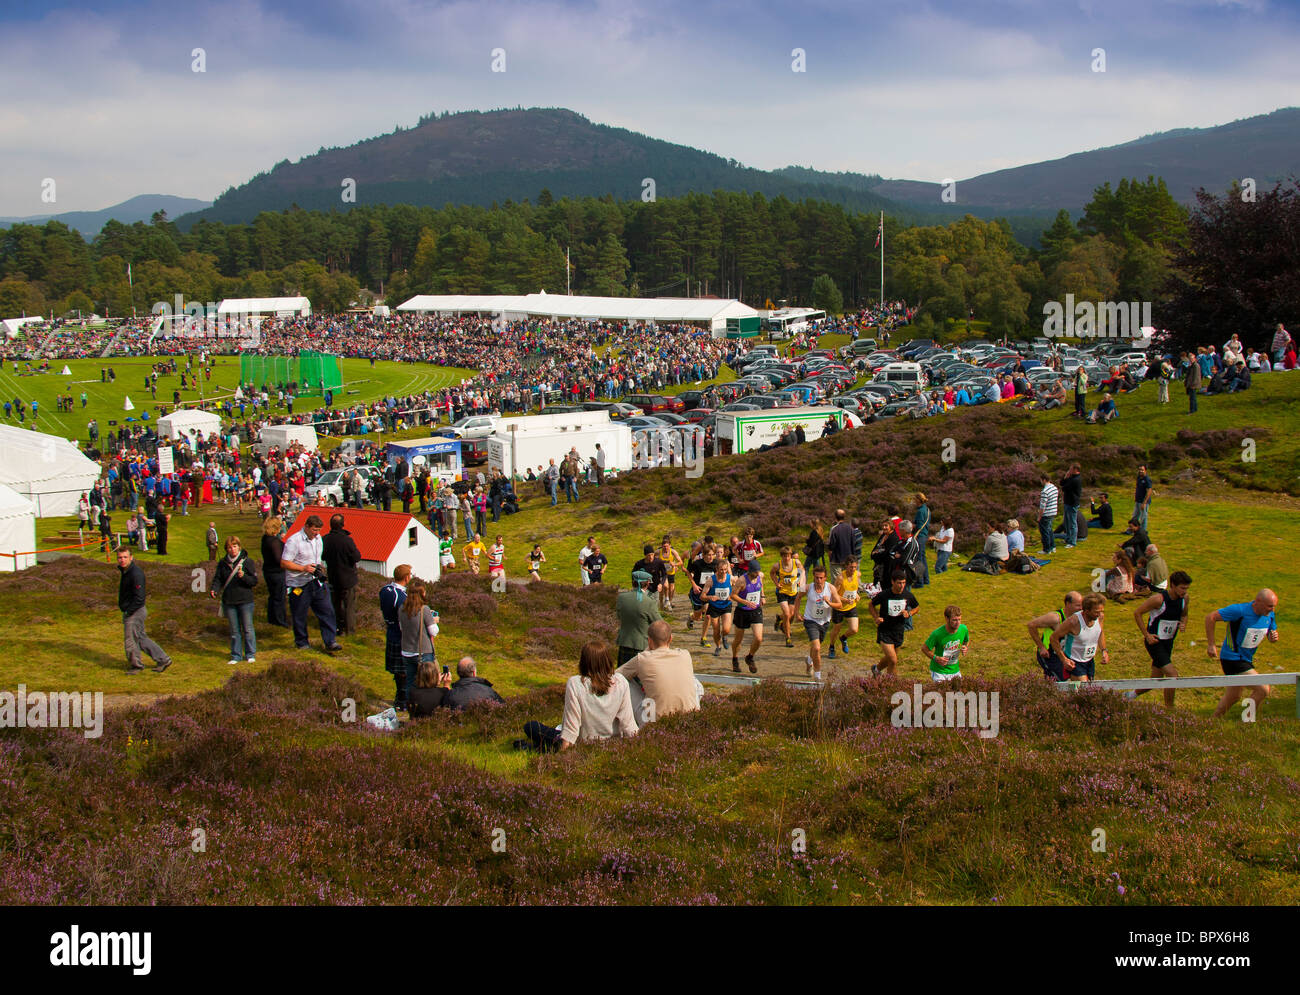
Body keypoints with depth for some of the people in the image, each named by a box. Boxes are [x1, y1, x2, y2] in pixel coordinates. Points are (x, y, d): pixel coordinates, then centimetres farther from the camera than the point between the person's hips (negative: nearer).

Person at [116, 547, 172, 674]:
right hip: (128, 612, 10)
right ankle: (163, 659, 23)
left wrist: (128, 611, -20)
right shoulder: (125, 571, 8)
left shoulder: (136, 574, -23)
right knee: (141, 639, 16)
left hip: (135, 612, -10)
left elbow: (139, 598, -24)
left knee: (131, 639, 4)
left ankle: (135, 665, 23)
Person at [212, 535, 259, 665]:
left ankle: (250, 654, 14)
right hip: (229, 601, 3)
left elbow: (254, 581, -4)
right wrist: (215, 589, -12)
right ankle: (236, 655, 17)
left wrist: (243, 576, -21)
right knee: (234, 630, 9)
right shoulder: (223, 563, 7)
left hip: (245, 600, -3)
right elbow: (218, 579, 8)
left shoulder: (247, 561, -3)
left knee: (247, 628, 2)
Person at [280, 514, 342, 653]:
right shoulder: (294, 541, -16)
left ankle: (330, 642, 4)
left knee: (327, 610, -1)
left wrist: (320, 569, 7)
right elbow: (284, 563, -16)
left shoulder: (318, 538, 8)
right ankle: (301, 642, 25)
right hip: (299, 584, -6)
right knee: (300, 615, 7)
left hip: (317, 582, 6)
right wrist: (304, 568, -23)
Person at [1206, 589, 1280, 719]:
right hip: (1232, 658, -8)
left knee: (1233, 697, 19)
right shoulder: (1240, 611, -24)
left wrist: (1273, 637, -11)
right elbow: (1210, 617, -19)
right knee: (1263, 688, -16)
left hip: (1246, 659, 8)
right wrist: (1211, 645, -19)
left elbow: (1270, 635, 15)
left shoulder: (1270, 615, -1)